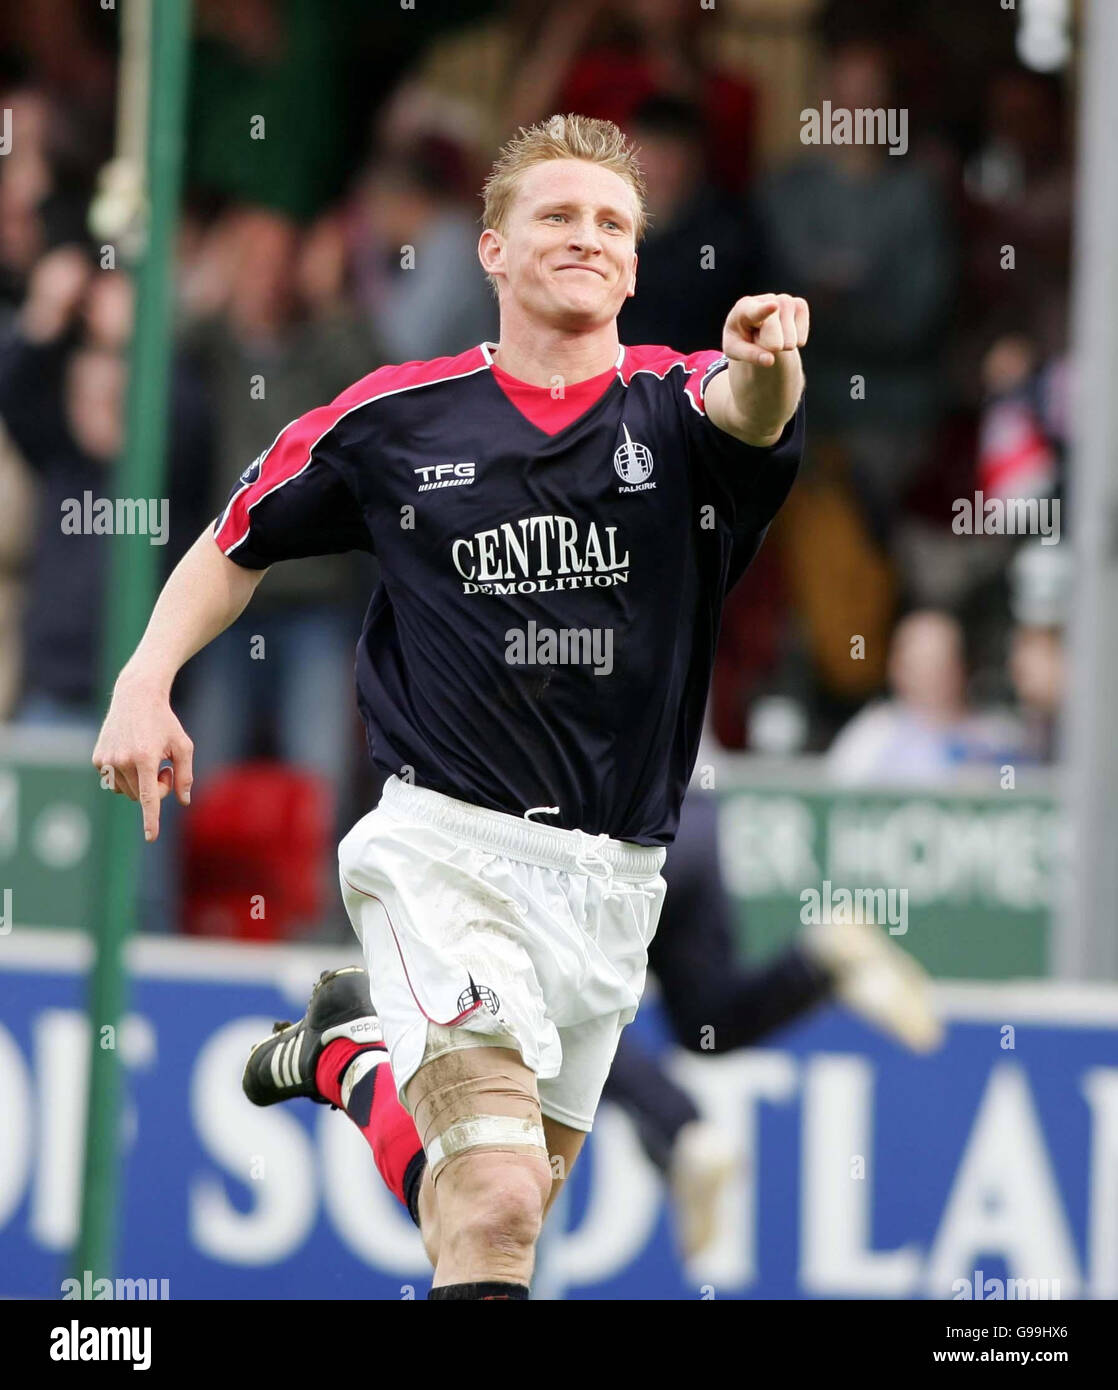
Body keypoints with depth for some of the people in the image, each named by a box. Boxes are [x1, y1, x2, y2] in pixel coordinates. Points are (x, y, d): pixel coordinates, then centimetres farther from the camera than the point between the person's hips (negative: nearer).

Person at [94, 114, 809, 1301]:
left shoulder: (673, 408, -1)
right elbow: (239, 543, 15)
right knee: (493, 1204, -24)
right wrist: (146, 683, 0)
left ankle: (350, 1054, 45)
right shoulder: (395, 419, 1)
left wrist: (764, 365, -50)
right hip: (446, 843, -3)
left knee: (495, 1201, 18)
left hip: (611, 879, 3)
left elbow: (749, 413, -26)